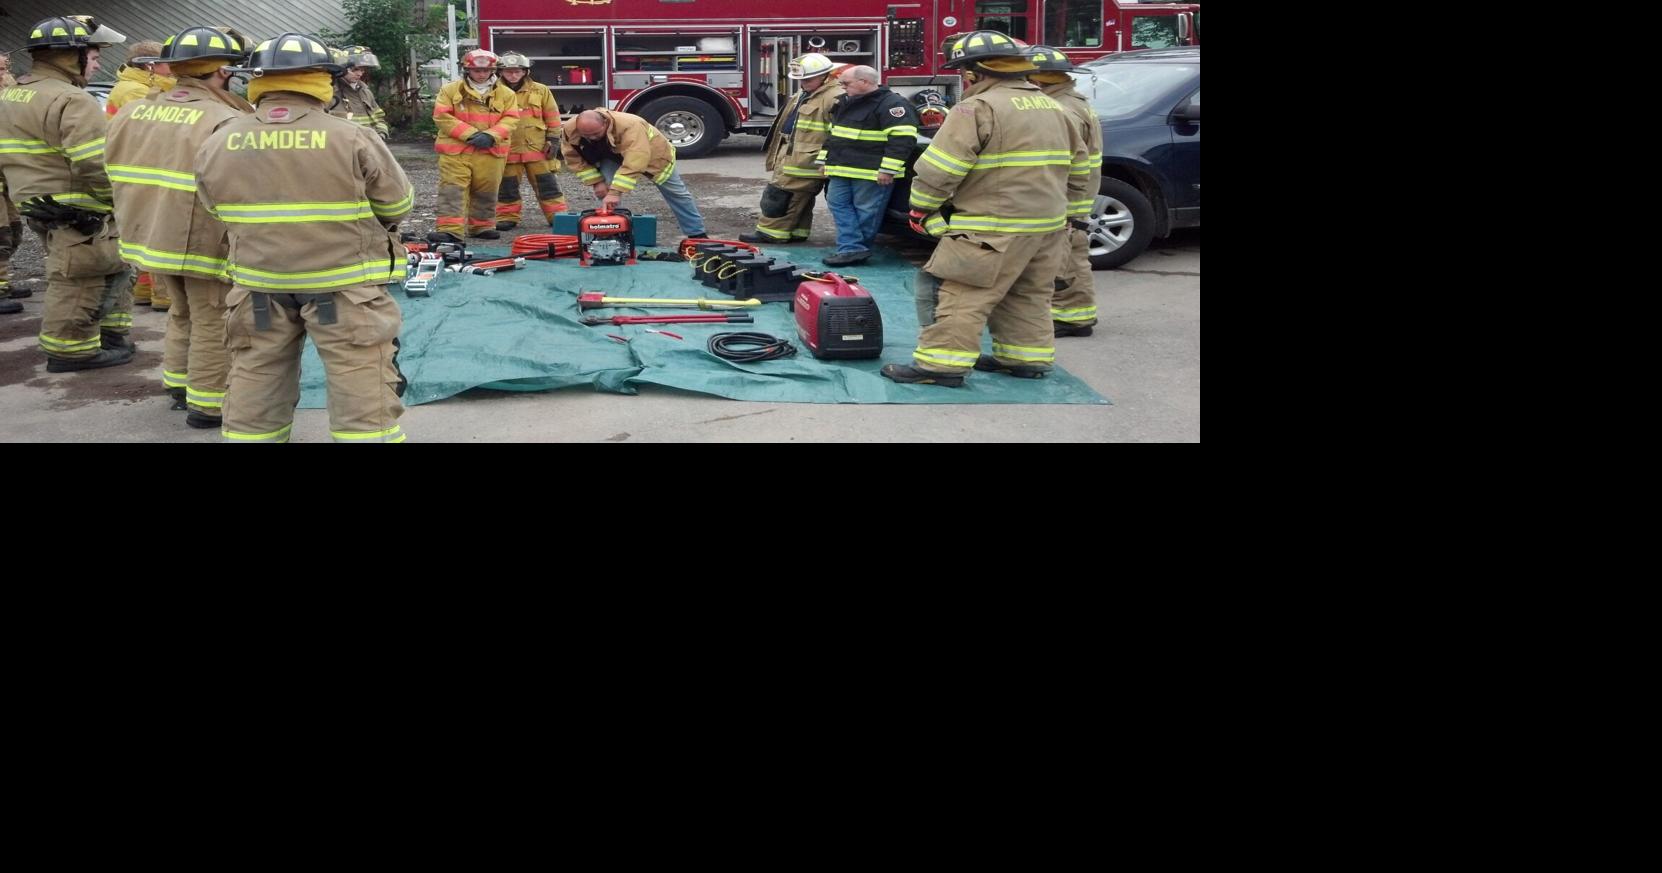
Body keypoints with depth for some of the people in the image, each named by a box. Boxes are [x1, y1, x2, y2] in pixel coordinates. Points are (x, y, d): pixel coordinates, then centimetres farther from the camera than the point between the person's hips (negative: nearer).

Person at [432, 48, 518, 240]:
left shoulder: (506, 94, 8)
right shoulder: (450, 90, 2)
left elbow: (510, 119, 2)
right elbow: (442, 117, -5)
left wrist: (490, 135, -15)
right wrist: (470, 134, -13)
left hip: (490, 151, 2)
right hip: (455, 150, -2)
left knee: (486, 192, 9)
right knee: (452, 190, -8)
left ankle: (482, 227, 22)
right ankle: (449, 229, -10)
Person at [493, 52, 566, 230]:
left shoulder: (540, 91, 4)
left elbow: (552, 117, 8)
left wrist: (553, 140, 3)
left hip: (537, 147, 0)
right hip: (506, 148, 0)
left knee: (546, 184, 3)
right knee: (507, 186, 6)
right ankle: (507, 217, 15)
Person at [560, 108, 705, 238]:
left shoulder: (629, 126, -47)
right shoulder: (570, 130, -30)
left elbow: (634, 163, -53)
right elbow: (575, 160, -14)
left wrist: (615, 192, -58)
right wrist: (596, 182, -19)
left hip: (652, 153, -4)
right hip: (612, 156, 4)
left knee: (675, 192, 5)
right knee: (605, 188, -20)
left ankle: (697, 234, 17)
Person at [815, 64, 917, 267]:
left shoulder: (892, 104, -12)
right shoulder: (846, 103, 16)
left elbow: (902, 138, -19)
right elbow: (833, 134, 26)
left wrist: (888, 169, -23)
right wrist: (824, 160, 20)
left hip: (871, 173, -9)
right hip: (842, 170, 9)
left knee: (866, 211, -2)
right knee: (838, 204, 1)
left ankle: (855, 248, 7)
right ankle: (851, 248, -3)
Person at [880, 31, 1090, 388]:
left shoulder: (979, 108, -13)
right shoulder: (1053, 108, 14)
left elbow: (939, 168, -17)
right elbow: (1077, 168, 20)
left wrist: (921, 209, -5)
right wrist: (1055, 205, 27)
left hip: (993, 228, -9)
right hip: (1047, 224, 9)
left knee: (957, 293, -6)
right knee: (1027, 295, 18)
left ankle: (940, 364, -8)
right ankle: (1026, 357, 23)